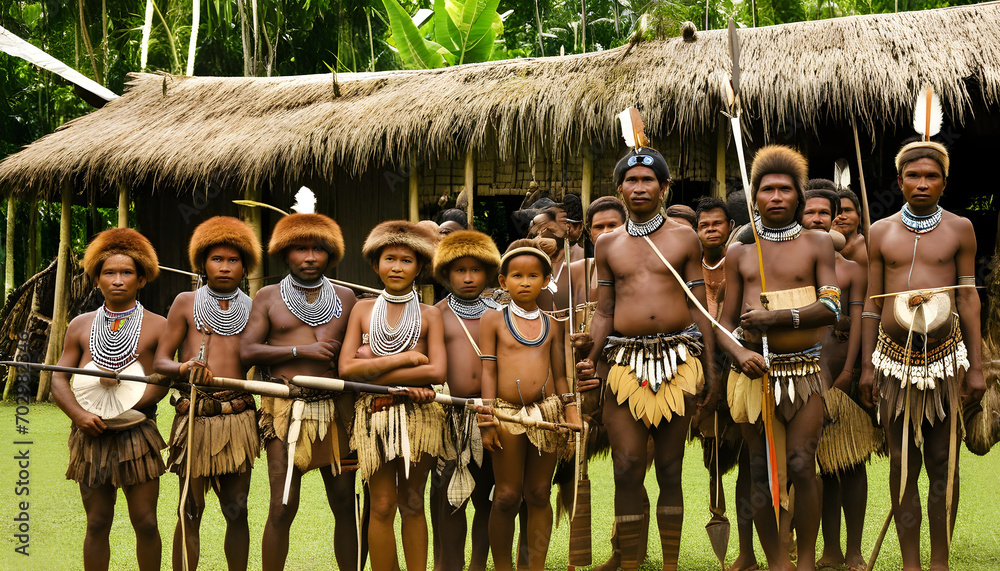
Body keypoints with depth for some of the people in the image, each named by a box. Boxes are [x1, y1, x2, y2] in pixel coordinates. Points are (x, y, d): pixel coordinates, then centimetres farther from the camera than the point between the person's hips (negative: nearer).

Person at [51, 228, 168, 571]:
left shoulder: (156, 327, 3)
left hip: (138, 434, -2)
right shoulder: (81, 326, 10)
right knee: (97, 523, 5)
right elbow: (58, 379, 7)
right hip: (91, 435, 2)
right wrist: (79, 415, -10)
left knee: (145, 522, 0)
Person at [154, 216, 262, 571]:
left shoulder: (252, 309, 12)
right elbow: (160, 361, 3)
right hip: (196, 419, -2)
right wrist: (184, 367, -18)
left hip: (240, 418, 2)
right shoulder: (186, 303, 7)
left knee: (236, 510, 5)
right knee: (191, 512, 0)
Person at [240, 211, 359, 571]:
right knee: (282, 508, -7)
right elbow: (247, 351, -1)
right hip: (286, 410, -2)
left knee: (345, 503, 4)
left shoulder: (345, 298, 14)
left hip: (334, 410, 3)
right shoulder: (269, 298, 8)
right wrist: (302, 351, -9)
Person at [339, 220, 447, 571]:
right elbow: (346, 368, -4)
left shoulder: (429, 315, 3)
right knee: (382, 506, 1)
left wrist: (374, 369, -11)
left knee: (412, 504, 7)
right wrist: (403, 360, -11)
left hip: (418, 415, 0)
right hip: (375, 416, 0)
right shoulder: (364, 310, 7)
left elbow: (437, 371, -11)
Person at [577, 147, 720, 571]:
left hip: (678, 357, -1)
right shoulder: (608, 244, 13)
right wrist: (590, 358, -3)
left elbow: (701, 309, 8)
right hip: (626, 358, 1)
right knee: (627, 468, -6)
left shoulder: (684, 237, 8)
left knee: (670, 468, 4)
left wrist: (711, 371, 3)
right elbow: (604, 312, 14)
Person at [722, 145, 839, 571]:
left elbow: (832, 308, -6)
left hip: (805, 369, -2)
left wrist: (778, 317, -19)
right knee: (760, 471, 2)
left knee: (802, 467, -11)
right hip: (755, 371, 2)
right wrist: (739, 353, -12)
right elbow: (726, 320, 9)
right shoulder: (739, 253, 11)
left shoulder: (817, 244, 6)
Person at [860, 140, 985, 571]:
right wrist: (867, 366, 6)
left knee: (943, 463, 1)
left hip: (945, 356, -1)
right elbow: (872, 301, 10)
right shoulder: (881, 232, 9)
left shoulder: (959, 229, 6)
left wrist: (976, 368, 1)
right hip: (895, 357, 1)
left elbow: (969, 298, 5)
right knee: (902, 463, 3)